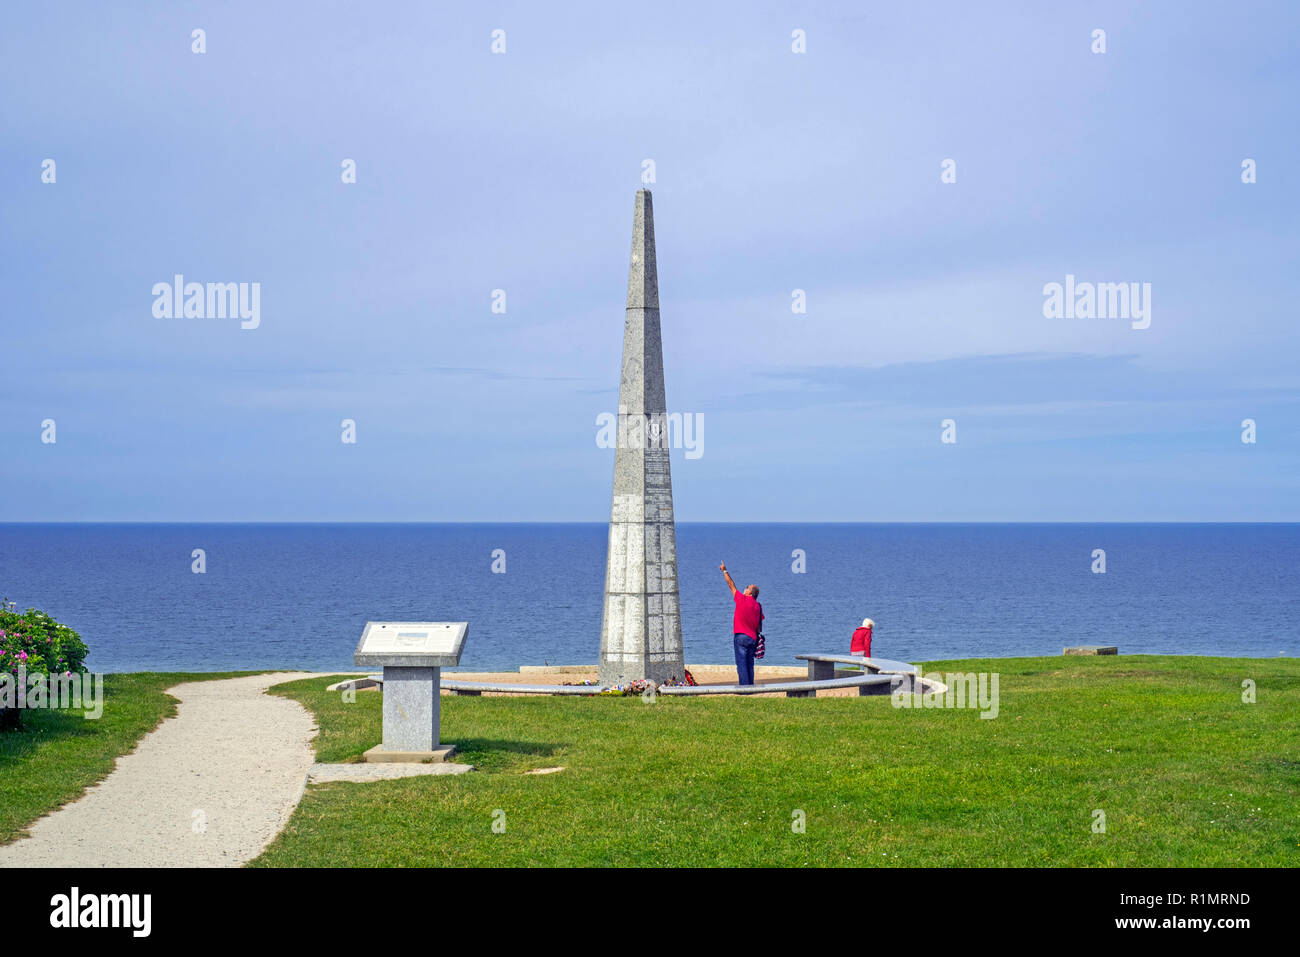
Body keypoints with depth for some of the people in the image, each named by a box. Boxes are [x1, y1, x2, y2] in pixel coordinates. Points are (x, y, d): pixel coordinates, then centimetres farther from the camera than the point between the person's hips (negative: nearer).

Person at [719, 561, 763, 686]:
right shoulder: (758, 606, 9)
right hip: (752, 638, 6)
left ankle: (744, 686, -13)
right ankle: (751, 686, 11)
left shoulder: (742, 599, -6)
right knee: (749, 664, 12)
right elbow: (759, 626, 13)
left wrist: (724, 570, 14)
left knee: (741, 663, -7)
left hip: (741, 636, -6)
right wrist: (758, 636, 21)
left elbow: (731, 585, 4)